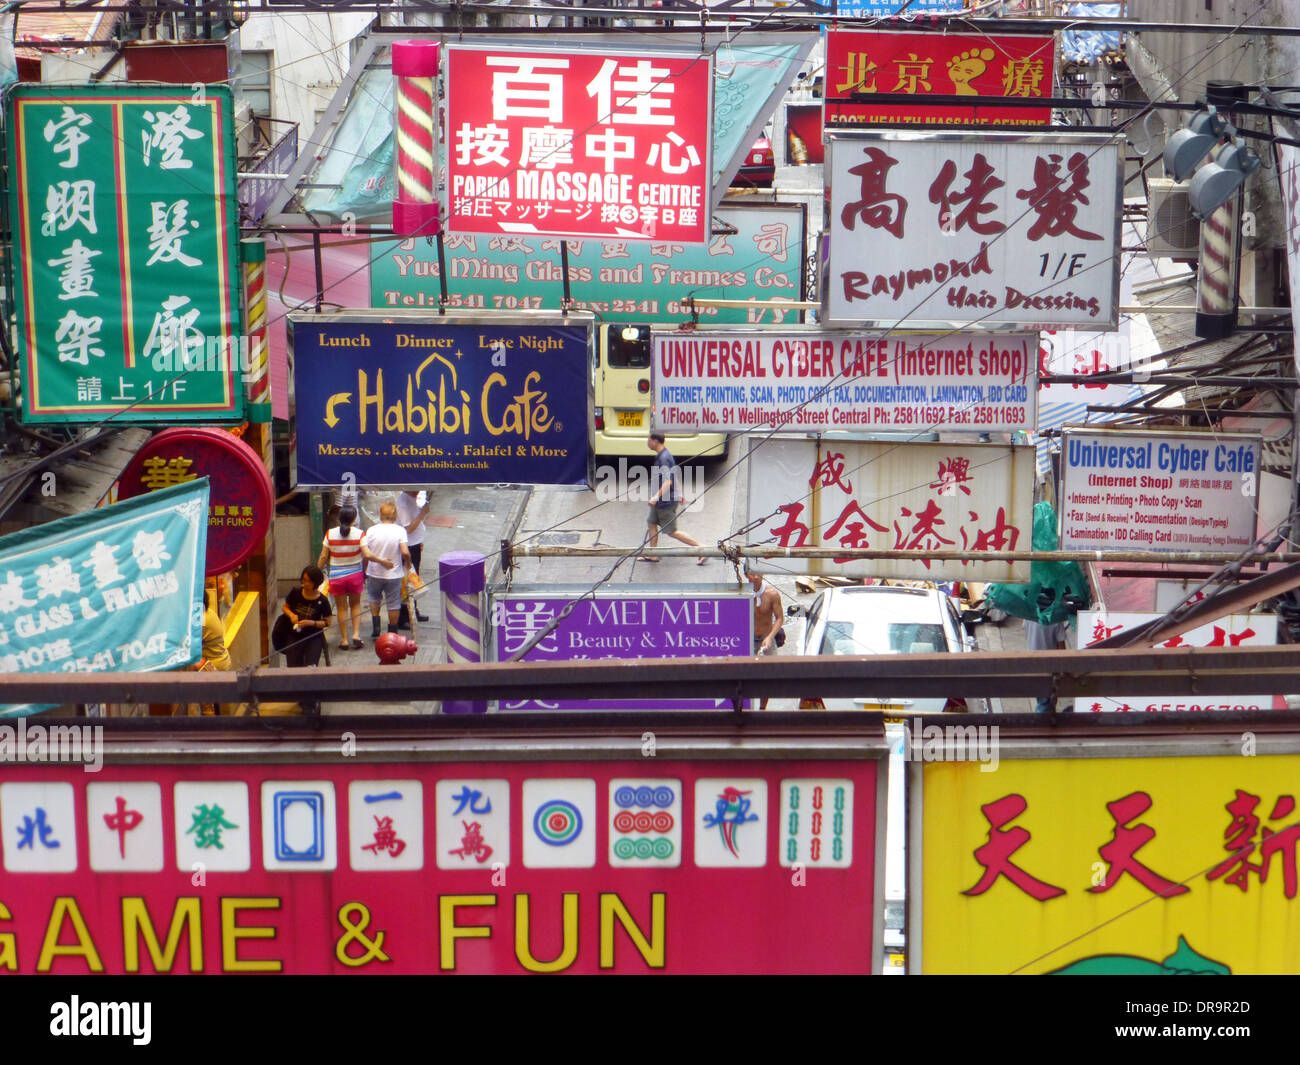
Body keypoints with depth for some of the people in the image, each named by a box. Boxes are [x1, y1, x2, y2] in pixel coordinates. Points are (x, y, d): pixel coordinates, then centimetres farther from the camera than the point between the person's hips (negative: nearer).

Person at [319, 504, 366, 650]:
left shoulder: (330, 534, -9)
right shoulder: (359, 534, -12)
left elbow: (323, 557, -5)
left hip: (336, 577, 0)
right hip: (355, 574, 0)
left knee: (342, 608, 10)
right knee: (355, 605, 19)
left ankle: (344, 640, 14)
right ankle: (356, 634, 6)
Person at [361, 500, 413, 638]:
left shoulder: (371, 530, -8)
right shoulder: (400, 530, -13)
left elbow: (365, 554, -15)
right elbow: (405, 552, -21)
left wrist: (379, 559, -4)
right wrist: (408, 563, -3)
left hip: (374, 574, 1)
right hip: (393, 575, -1)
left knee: (374, 598, 26)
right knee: (394, 604, 13)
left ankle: (375, 626, 17)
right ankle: (392, 633, 22)